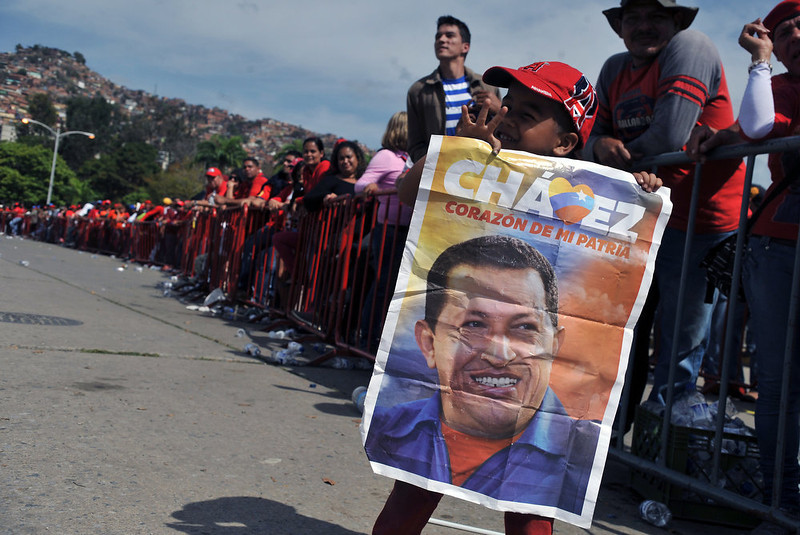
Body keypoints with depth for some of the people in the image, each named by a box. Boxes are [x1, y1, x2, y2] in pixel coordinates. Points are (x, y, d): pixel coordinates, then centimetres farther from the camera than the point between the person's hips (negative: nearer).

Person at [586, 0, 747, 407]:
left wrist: (625, 152, -4)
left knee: (679, 349, 2)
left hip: (700, 223, -7)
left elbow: (670, 136, -22)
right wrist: (600, 146, -13)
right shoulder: (614, 70, 12)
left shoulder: (690, 47, -10)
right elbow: (595, 140, 11)